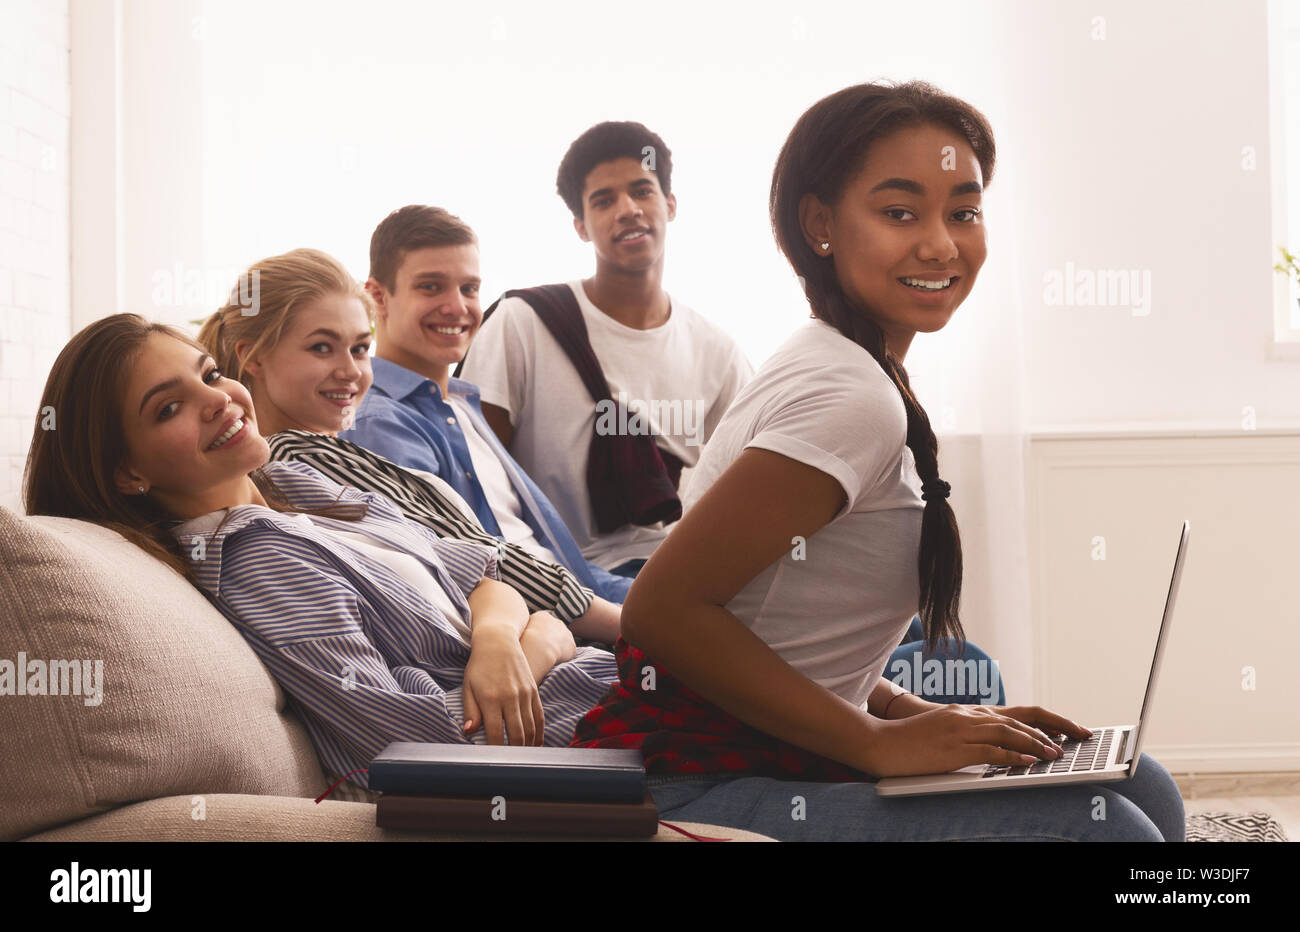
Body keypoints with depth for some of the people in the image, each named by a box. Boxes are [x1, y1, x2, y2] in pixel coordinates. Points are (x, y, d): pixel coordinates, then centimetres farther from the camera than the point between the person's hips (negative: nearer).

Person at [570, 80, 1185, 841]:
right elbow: (664, 608, -23)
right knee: (1103, 823, -20)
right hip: (698, 791, -9)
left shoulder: (823, 367, 11)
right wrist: (882, 740, -19)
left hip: (774, 760, 9)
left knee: (1139, 787, 2)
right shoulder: (853, 399, -18)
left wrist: (912, 712, 2)